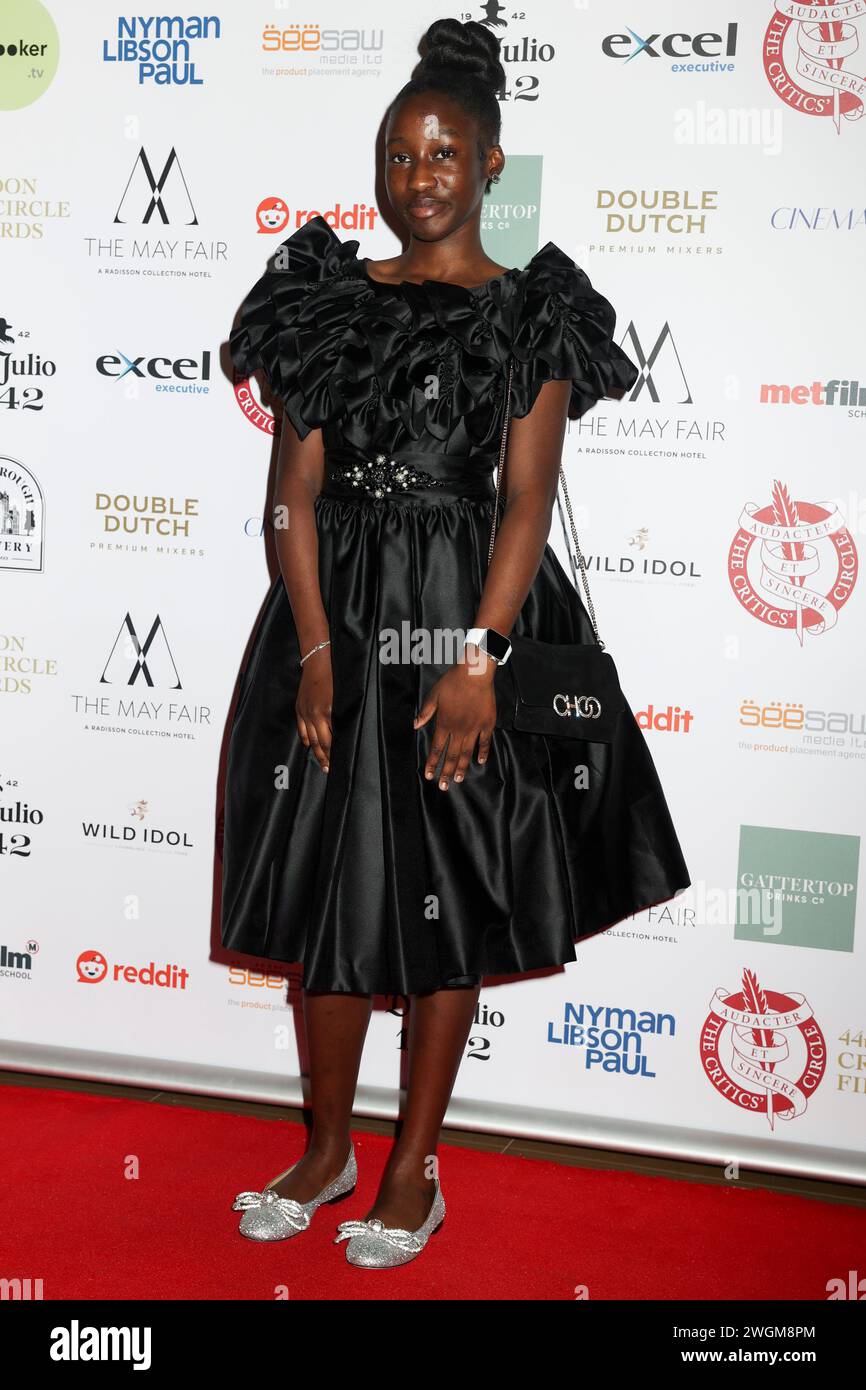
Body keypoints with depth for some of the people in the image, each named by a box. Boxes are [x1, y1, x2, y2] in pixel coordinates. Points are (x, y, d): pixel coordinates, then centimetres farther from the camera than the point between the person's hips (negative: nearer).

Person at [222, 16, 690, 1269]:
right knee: (329, 886, 8)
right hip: (336, 616, 3)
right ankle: (328, 1149, 27)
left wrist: (479, 658, -17)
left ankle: (415, 1167, 21)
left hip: (465, 612, -2)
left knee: (448, 895, 5)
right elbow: (295, 488, 1)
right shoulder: (333, 300, 8)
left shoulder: (530, 315, 1)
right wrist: (316, 647, -9)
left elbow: (528, 499, -7)